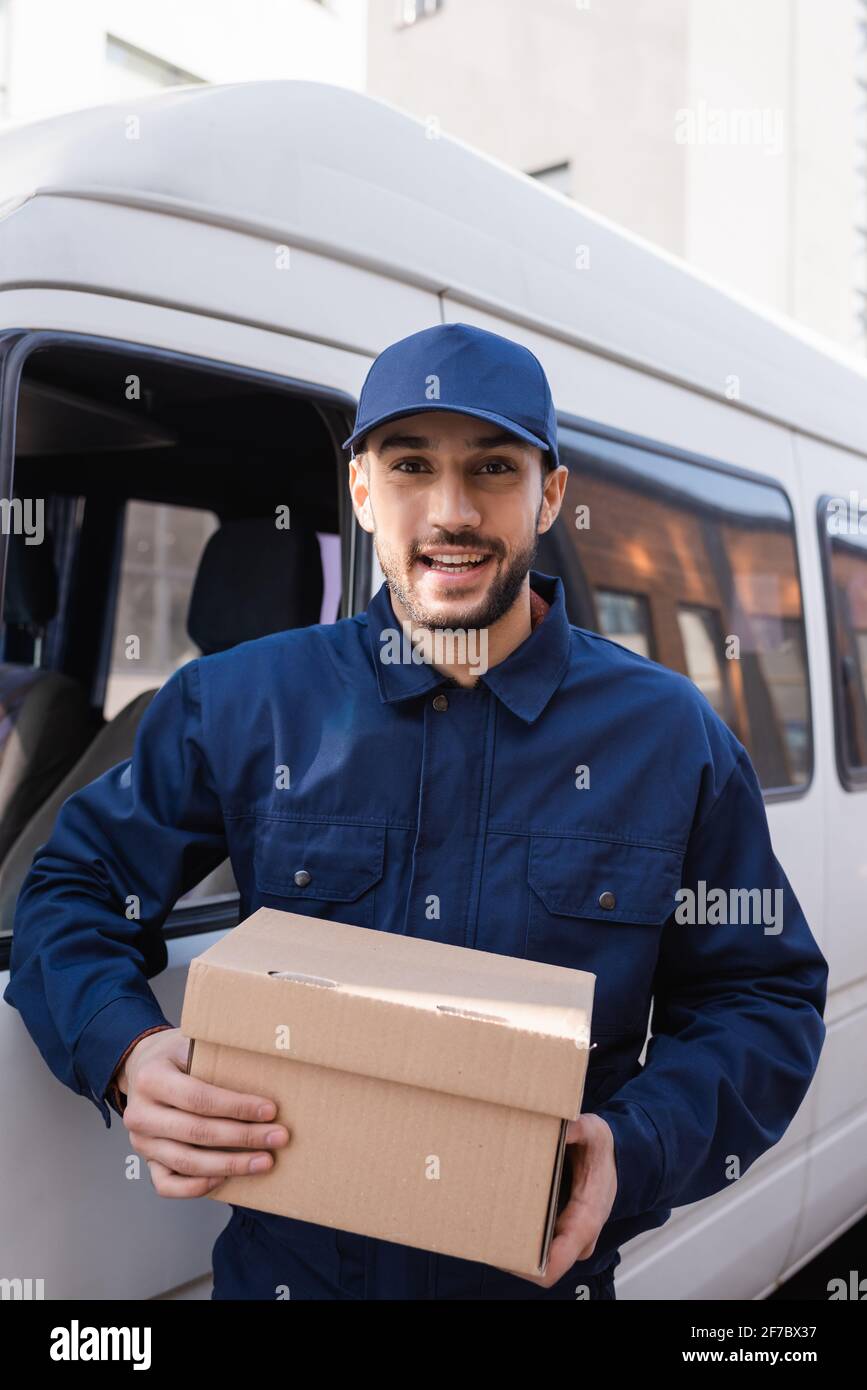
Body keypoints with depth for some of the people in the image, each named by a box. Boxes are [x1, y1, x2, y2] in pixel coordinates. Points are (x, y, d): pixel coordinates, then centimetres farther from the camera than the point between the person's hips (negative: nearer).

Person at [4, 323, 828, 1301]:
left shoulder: (671, 735, -7)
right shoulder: (237, 705, -7)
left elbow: (768, 999, -2)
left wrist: (636, 1148, -20)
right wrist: (125, 1055, -19)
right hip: (280, 1265, 1)